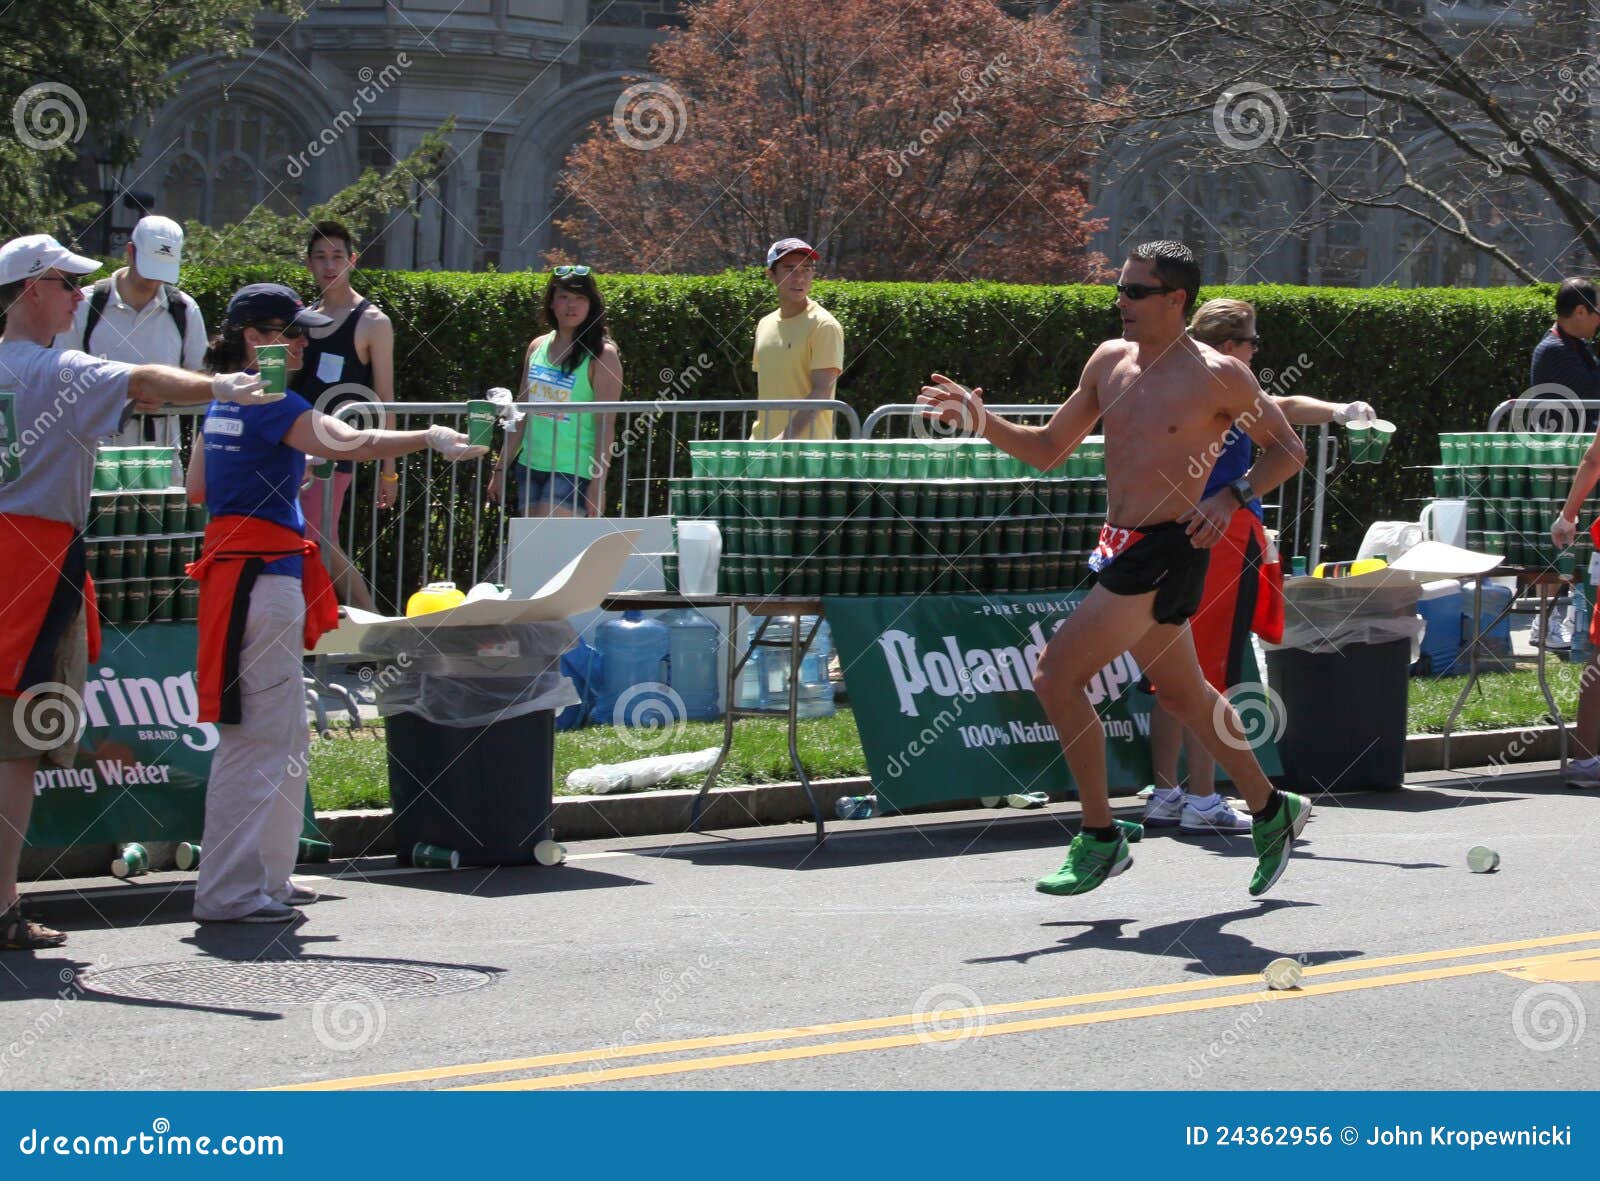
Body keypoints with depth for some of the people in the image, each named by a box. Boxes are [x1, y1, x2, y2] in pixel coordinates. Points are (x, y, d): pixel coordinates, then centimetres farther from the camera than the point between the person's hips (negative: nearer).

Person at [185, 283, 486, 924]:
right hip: (260, 575, -10)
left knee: (285, 733, 17)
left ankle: (266, 876, 24)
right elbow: (346, 443, -29)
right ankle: (227, 891, -8)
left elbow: (197, 487, 22)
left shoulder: (225, 402, 15)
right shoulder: (268, 401, -14)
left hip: (246, 569, 10)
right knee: (258, 734, -8)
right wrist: (429, 437, -32)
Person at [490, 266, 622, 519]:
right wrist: (502, 469, 16)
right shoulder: (537, 348, 11)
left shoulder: (602, 356, -7)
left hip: (572, 472, -6)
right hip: (530, 468, 6)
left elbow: (606, 425, -11)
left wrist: (598, 486, -17)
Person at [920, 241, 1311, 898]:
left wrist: (1234, 497, -16)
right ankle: (1272, 812, 37)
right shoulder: (1110, 361, 10)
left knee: (1056, 675, -14)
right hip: (1122, 549, 8)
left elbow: (1288, 450, 0)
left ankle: (1100, 840, -3)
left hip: (1166, 552, -8)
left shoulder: (1217, 375, -9)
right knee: (1182, 693, 20)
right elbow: (1048, 449, 15)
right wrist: (984, 423, 0)